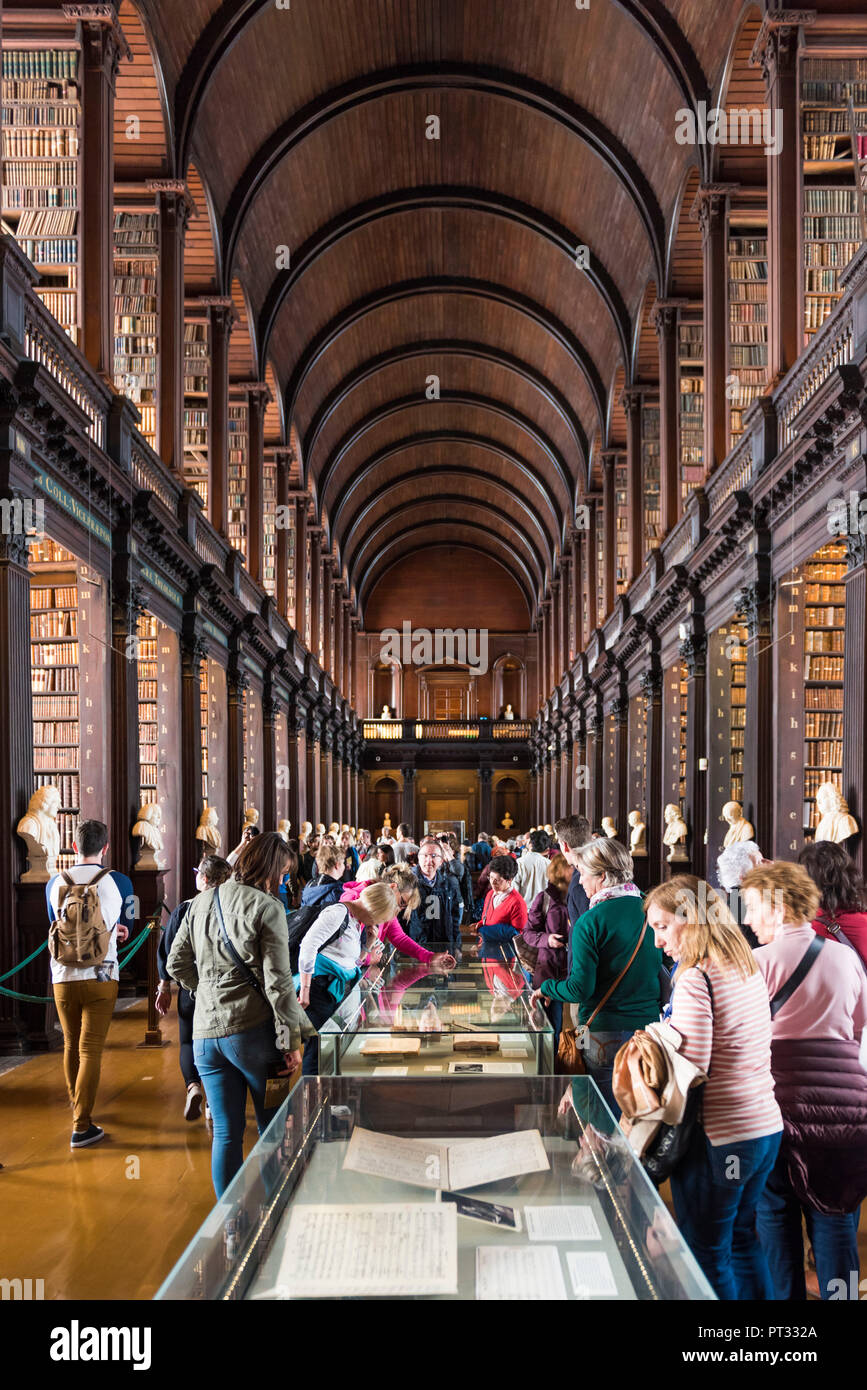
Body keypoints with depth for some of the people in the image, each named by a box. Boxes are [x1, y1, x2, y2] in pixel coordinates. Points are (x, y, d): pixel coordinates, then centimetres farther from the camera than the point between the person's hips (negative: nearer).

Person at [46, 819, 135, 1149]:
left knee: (71, 1047, 18)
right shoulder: (118, 881, -4)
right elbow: (126, 929, 9)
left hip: (63, 977, 3)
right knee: (91, 1050, -2)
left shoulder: (55, 883, 2)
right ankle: (81, 1127, -5)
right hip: (101, 977, -2)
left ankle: (78, 1108, 36)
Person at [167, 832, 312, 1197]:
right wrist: (292, 1039, -8)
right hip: (252, 1030, -5)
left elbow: (177, 965, 15)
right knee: (273, 1129, 9)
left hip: (205, 1033, 5)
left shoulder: (201, 903, 10)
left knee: (226, 1133, 11)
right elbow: (277, 979, -12)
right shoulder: (266, 907, -9)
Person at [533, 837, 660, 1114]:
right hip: (649, 1027, 5)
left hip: (605, 1033, -5)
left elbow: (581, 988, -15)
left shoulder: (589, 923, -14)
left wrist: (545, 988, 2)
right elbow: (660, 971, 11)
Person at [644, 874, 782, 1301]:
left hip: (717, 1137, -9)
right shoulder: (749, 969, 9)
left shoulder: (695, 979, -18)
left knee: (706, 1254, 6)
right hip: (767, 1127, 9)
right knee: (742, 1238, 22)